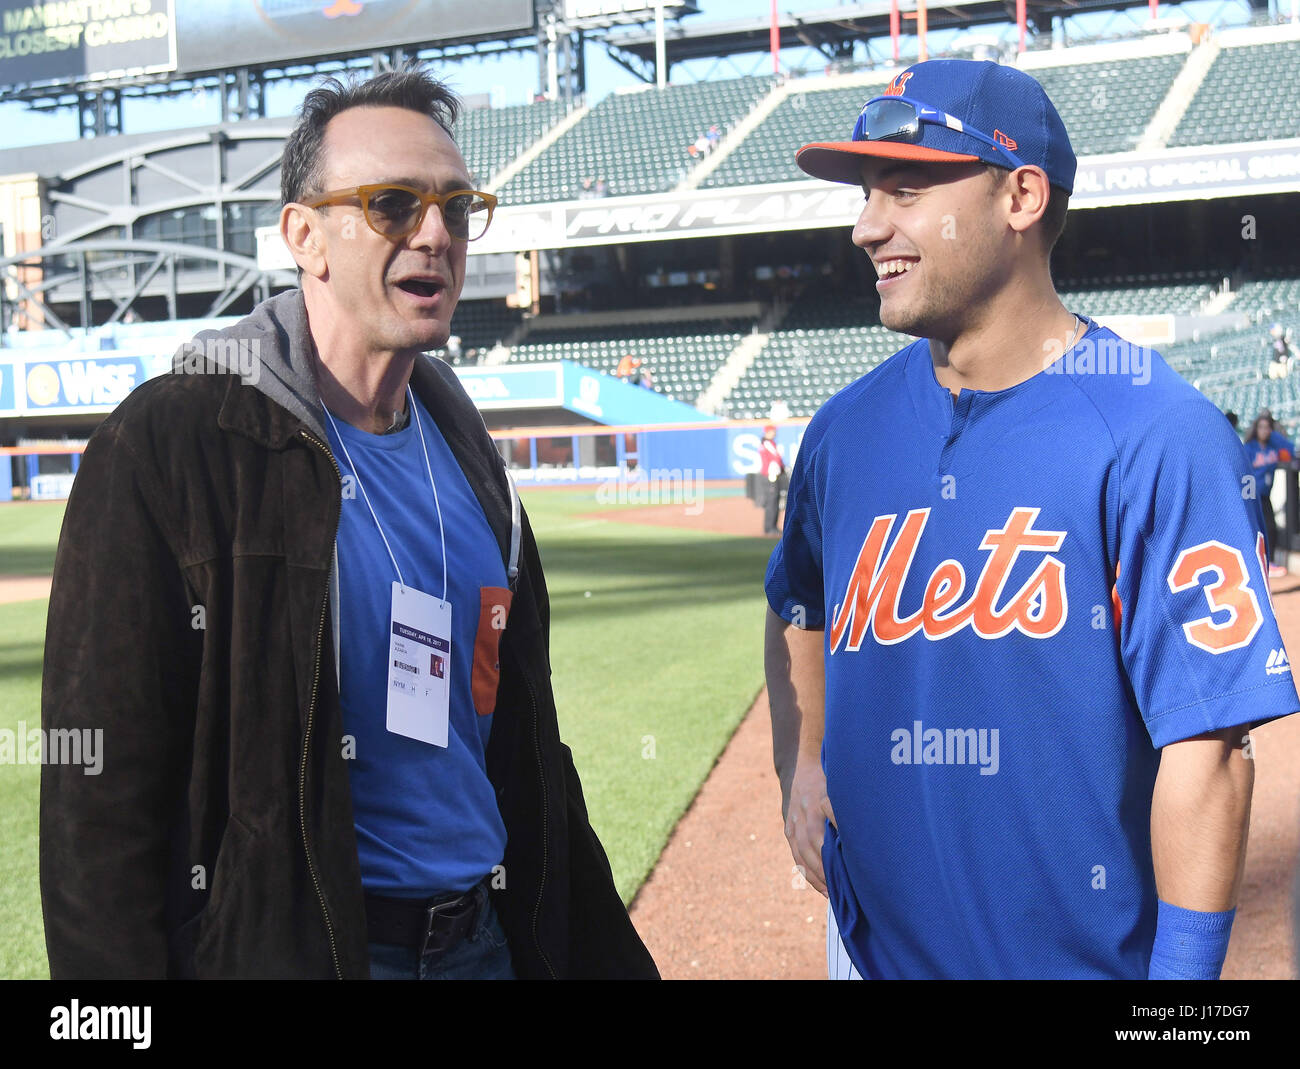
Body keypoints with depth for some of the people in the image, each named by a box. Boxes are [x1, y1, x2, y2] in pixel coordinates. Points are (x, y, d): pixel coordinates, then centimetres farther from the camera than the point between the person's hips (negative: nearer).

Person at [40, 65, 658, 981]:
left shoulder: (459, 444, 8)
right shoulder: (168, 444, -13)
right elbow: (100, 793, -15)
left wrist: (605, 957, 12)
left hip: (483, 938, 7)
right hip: (277, 943, -6)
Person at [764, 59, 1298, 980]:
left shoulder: (1155, 434, -17)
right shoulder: (847, 428, 0)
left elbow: (1206, 743, -18)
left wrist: (1184, 967, -19)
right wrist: (800, 765, 2)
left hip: (1089, 953, -5)